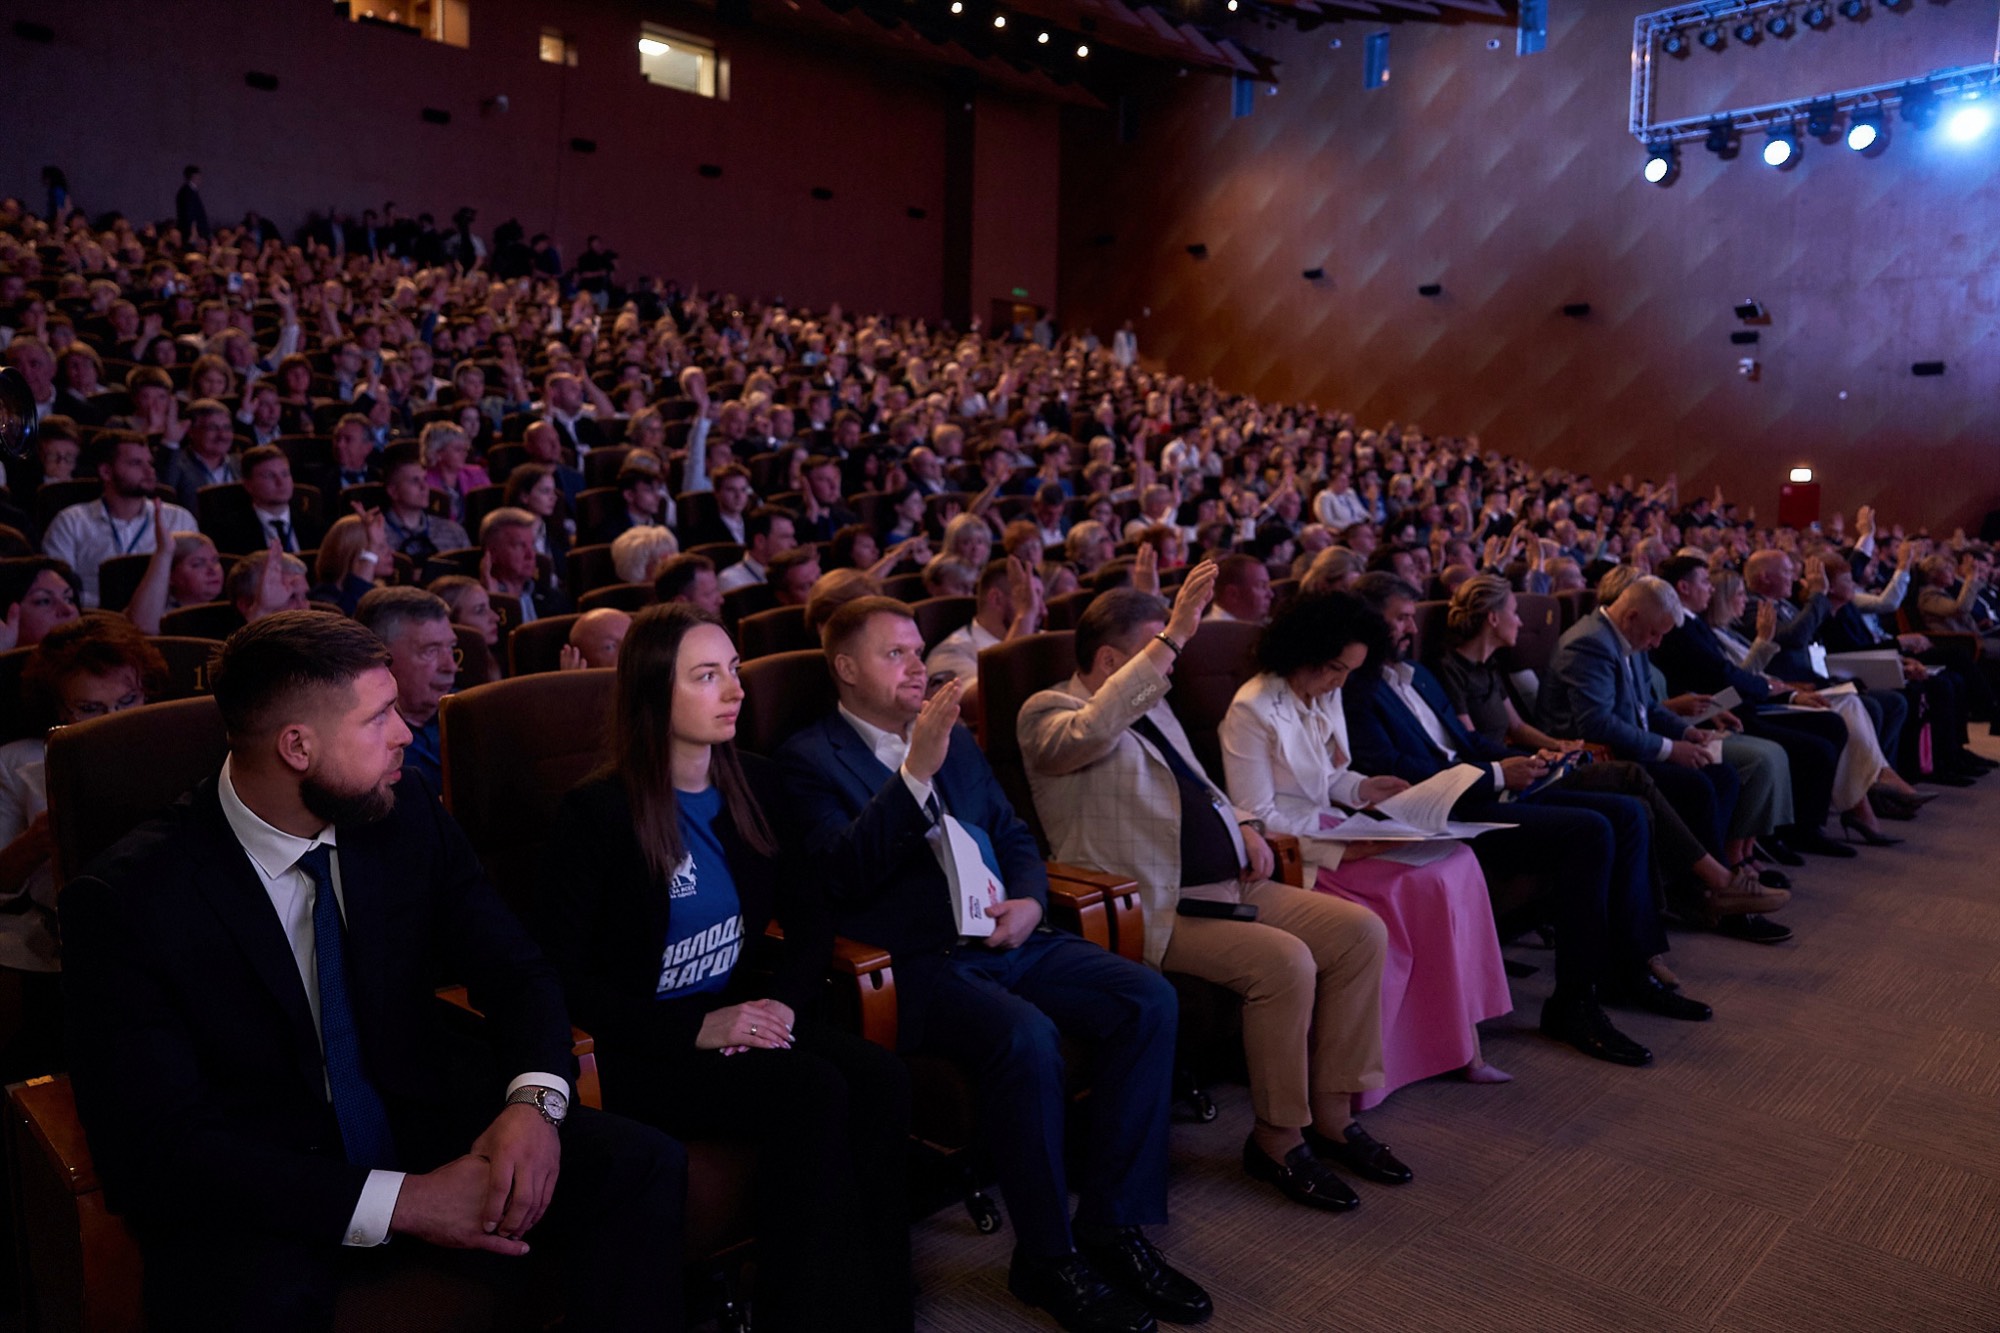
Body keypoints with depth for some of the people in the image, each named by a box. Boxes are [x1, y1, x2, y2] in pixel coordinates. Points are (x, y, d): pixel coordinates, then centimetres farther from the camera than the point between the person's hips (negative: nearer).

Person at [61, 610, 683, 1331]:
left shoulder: (408, 816, -3)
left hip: (415, 1126, 5)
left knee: (644, 1168, -17)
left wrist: (534, 1101, -20)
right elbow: (155, 1145, -19)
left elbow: (516, 972, 2)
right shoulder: (125, 899, -16)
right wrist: (400, 1202, -27)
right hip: (253, 1190, -4)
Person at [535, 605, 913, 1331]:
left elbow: (811, 921, 10)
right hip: (641, 1050, -5)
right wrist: (694, 1029, -21)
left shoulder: (755, 786, 6)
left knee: (879, 1078, -23)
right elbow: (564, 977, -13)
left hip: (741, 1014, 5)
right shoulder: (597, 812, -11)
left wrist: (785, 999, -10)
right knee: (812, 1094, -29)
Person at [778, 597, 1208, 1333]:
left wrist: (1029, 900, 0)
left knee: (1148, 999, -14)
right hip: (917, 962, -7)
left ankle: (1113, 1224, -3)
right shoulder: (810, 757, -1)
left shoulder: (955, 737, 20)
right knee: (1027, 1037, -32)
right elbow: (844, 873, -16)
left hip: (1008, 939, 7)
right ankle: (1048, 1258, -10)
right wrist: (916, 770, -24)